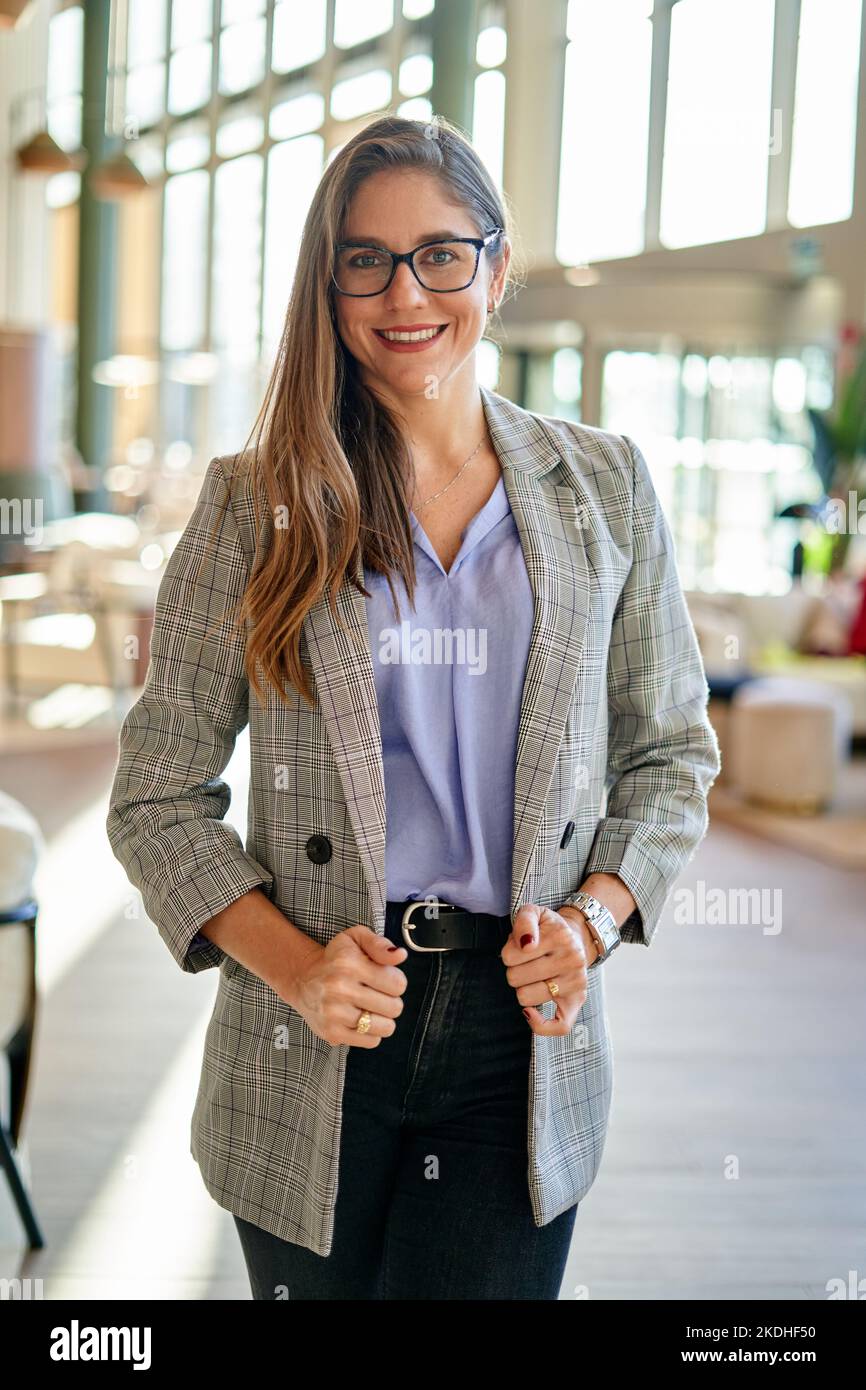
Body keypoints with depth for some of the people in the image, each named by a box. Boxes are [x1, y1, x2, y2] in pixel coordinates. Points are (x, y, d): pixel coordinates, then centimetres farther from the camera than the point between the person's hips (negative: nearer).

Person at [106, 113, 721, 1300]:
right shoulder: (255, 505, -1)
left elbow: (671, 755, 11)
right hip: (312, 1065, 0)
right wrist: (293, 966, -14)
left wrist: (593, 915, -7)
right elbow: (157, 799, 0)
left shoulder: (603, 488, 4)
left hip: (523, 1037, 1)